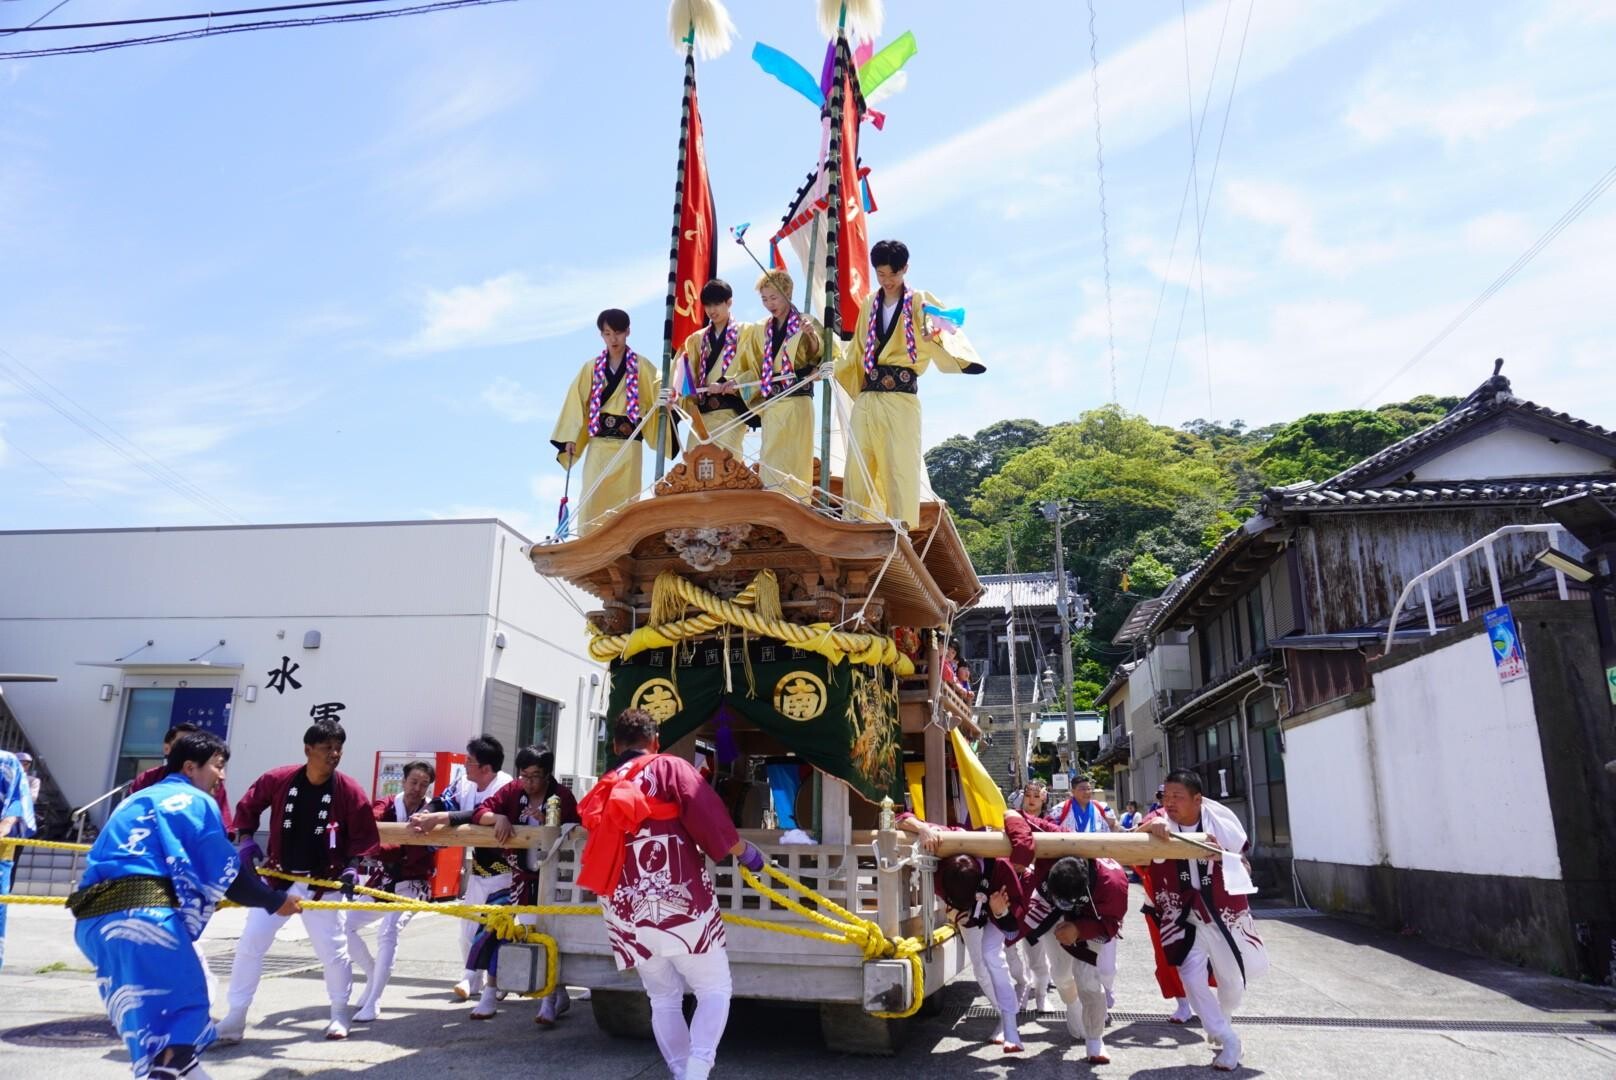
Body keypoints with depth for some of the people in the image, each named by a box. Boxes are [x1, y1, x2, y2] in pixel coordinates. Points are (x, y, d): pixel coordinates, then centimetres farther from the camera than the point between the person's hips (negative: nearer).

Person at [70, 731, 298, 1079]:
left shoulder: (137, 800, 28)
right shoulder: (195, 801, 3)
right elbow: (225, 876, 1)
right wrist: (275, 902, 13)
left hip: (93, 919, 9)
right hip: (142, 915, -9)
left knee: (144, 1010, 20)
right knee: (186, 1003, 0)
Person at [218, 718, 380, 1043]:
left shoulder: (349, 790, -13)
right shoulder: (278, 780, -9)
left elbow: (364, 836, -6)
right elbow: (248, 806, 7)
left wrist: (352, 867, -18)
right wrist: (246, 839, -6)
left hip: (322, 883, -2)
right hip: (277, 877, 2)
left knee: (332, 950, 4)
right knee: (249, 943, 2)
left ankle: (340, 1014, 26)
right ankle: (235, 1017, 18)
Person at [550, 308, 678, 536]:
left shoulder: (642, 367, 5)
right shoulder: (591, 368, 12)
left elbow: (658, 393, -4)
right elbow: (577, 403, 10)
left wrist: (665, 400, -28)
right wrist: (571, 438, 2)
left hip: (628, 444, -1)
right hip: (598, 443, 2)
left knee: (624, 500, -3)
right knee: (593, 500, -8)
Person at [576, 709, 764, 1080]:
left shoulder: (602, 791, 17)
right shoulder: (668, 767, -1)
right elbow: (707, 816, -12)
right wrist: (743, 850, 1)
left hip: (626, 912, 5)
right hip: (678, 902, -5)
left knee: (663, 998, 18)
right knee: (715, 989, 5)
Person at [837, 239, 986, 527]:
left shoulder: (920, 303, 4)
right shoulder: (868, 306, 17)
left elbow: (944, 330, -11)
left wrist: (937, 334, -33)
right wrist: (832, 369, 9)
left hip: (901, 398, -4)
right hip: (866, 397, 4)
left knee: (900, 468, -7)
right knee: (858, 467, 1)